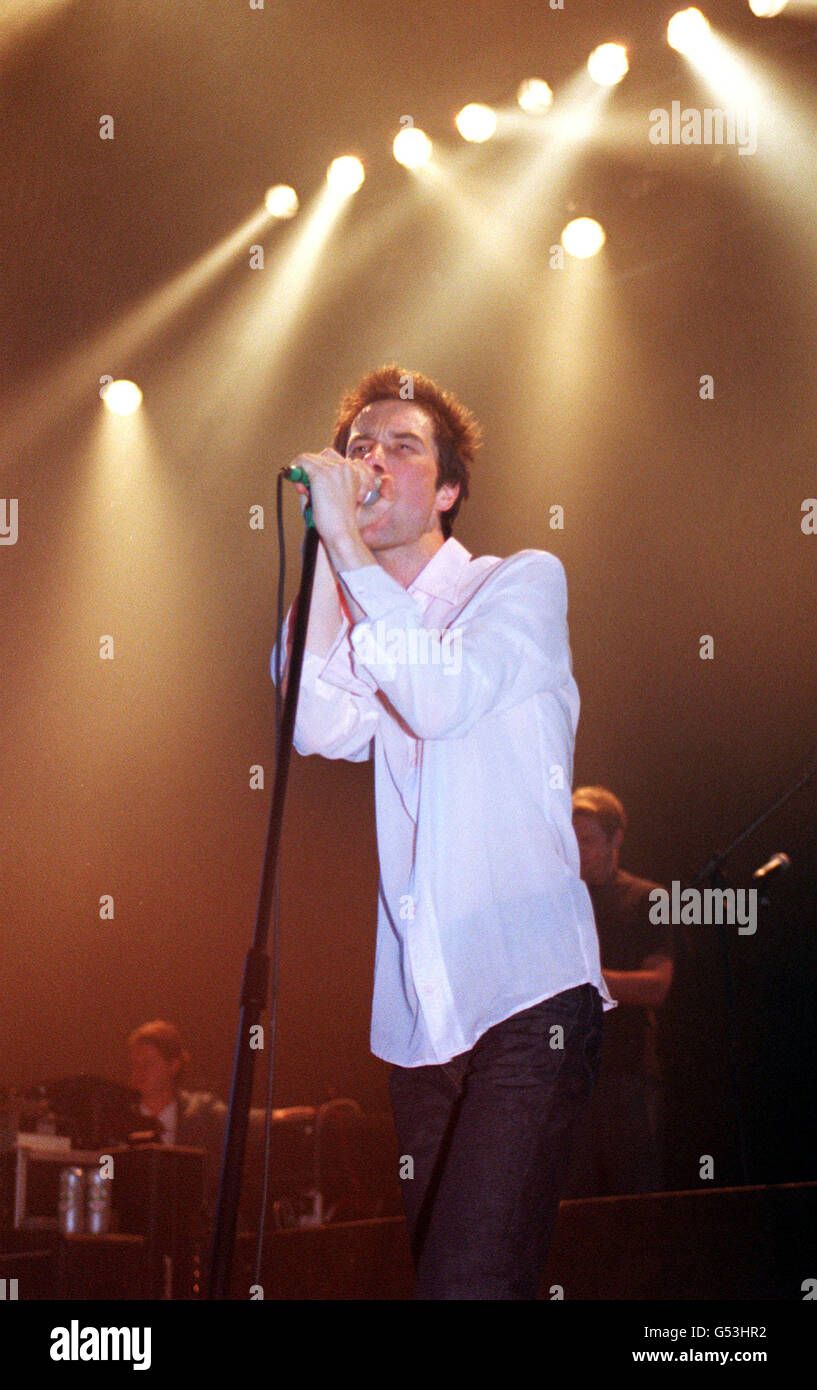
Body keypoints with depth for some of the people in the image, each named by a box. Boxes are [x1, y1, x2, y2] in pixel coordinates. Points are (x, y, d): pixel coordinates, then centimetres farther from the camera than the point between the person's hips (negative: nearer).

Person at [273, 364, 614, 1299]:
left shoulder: (523, 582, 6)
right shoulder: (356, 622, 20)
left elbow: (441, 696, -15)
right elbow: (323, 729, -4)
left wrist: (345, 540, -13)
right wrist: (320, 553, -3)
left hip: (527, 997, -6)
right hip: (418, 1013, 6)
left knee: (469, 1282, -23)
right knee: (434, 1267, 6)